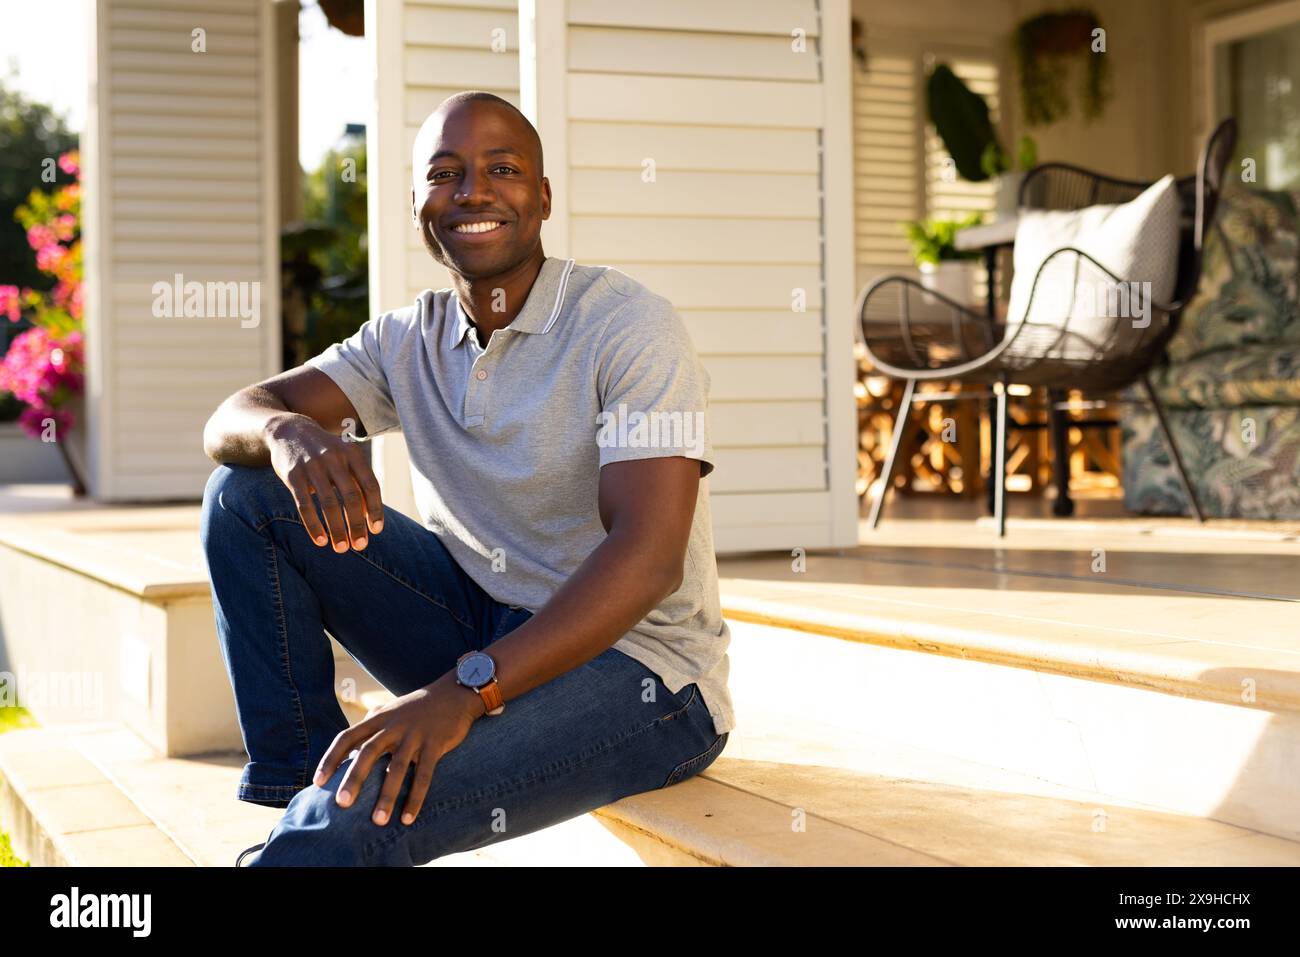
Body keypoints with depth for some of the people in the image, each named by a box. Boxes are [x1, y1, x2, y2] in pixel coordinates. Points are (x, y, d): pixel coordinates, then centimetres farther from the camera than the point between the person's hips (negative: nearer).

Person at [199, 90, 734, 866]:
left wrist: (465, 689, -35)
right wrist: (289, 434, -29)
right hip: (479, 625, 7)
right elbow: (228, 423, -2)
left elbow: (649, 556, -25)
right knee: (246, 494, -5)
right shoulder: (407, 342, 6)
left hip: (635, 667, -7)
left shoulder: (630, 325, -14)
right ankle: (297, 790, -4)